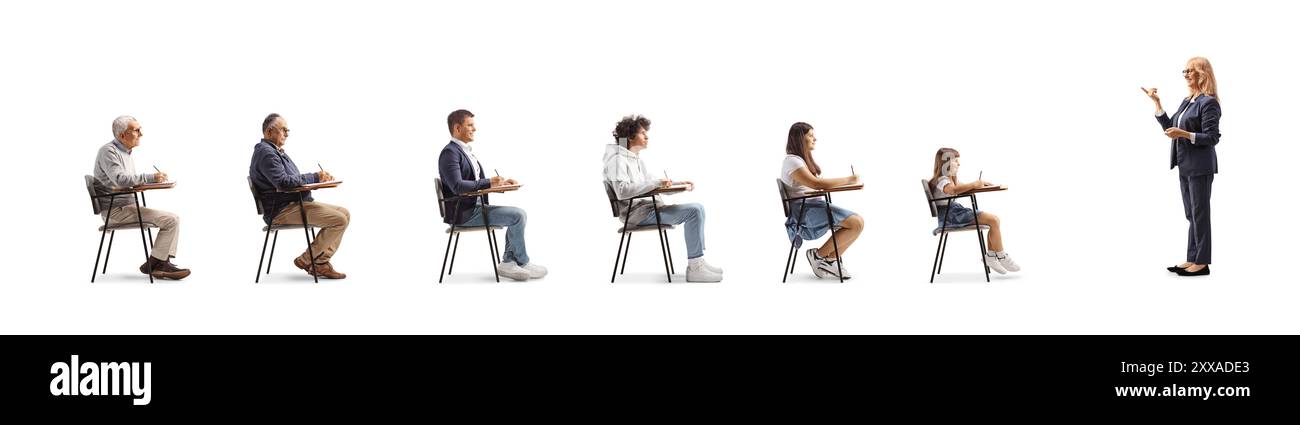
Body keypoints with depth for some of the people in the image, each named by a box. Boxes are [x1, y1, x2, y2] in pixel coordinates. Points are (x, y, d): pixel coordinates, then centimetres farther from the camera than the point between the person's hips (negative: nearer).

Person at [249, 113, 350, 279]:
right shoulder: (266, 153, -13)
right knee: (338, 220, -20)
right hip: (282, 211, -11)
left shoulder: (277, 152, 23)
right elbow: (283, 182, -25)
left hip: (296, 203, 11)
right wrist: (315, 177, -17)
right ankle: (306, 260, -8)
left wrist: (320, 178, 5)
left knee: (344, 213, 4)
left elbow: (294, 179, 22)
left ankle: (321, 262, 1)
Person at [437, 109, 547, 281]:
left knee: (520, 214, -1)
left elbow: (479, 183, 20)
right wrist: (488, 183, -24)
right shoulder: (450, 153, -13)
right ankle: (523, 262, 0)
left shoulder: (467, 151, 19)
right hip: (464, 213, -10)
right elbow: (457, 186, -25)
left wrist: (500, 182, 3)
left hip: (476, 206, 10)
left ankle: (508, 262, -3)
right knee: (517, 216, -16)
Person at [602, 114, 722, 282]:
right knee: (694, 211, -18)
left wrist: (679, 184, 9)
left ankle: (698, 261, 4)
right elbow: (622, 191, -27)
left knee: (698, 208, 5)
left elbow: (651, 186, 24)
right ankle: (695, 268, -18)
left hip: (650, 207, 10)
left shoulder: (637, 159, 20)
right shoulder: (618, 160, -11)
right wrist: (656, 183, -29)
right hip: (638, 213, -10)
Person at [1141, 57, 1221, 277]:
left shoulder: (1208, 102, -13)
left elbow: (1212, 137, -16)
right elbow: (1170, 127, 15)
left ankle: (1202, 263, 4)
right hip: (1185, 166, 9)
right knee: (1191, 215, 12)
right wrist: (1157, 103, 11)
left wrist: (1185, 134, -25)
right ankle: (1193, 259, 18)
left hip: (1200, 167, -9)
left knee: (1199, 214, -2)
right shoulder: (1187, 101, 14)